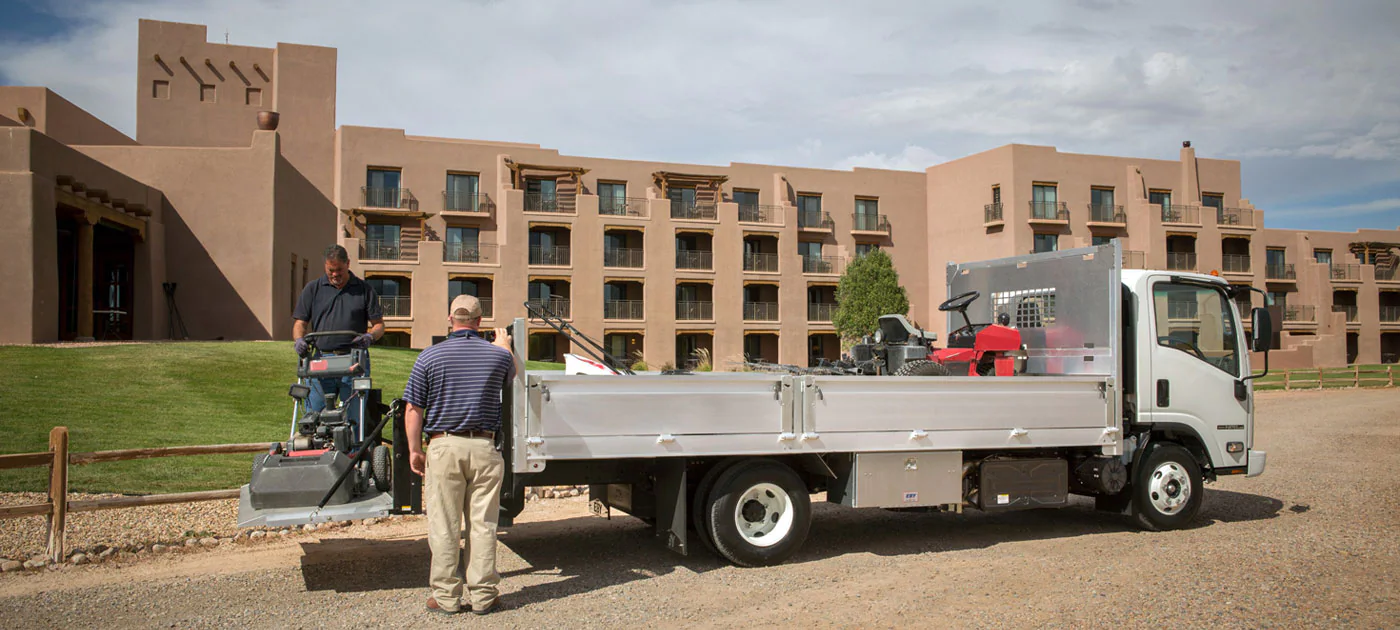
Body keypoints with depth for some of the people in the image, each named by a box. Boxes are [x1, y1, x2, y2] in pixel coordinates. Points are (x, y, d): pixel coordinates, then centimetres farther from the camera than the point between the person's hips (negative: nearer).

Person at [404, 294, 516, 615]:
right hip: (484, 448, 1)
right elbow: (511, 375, 26)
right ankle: (483, 594, 13)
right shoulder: (498, 354, 1)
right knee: (483, 524, 7)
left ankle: (446, 596, 13)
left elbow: (413, 410, -1)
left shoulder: (430, 356, -2)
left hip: (444, 447, -1)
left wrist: (414, 450, 8)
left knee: (444, 526, 6)